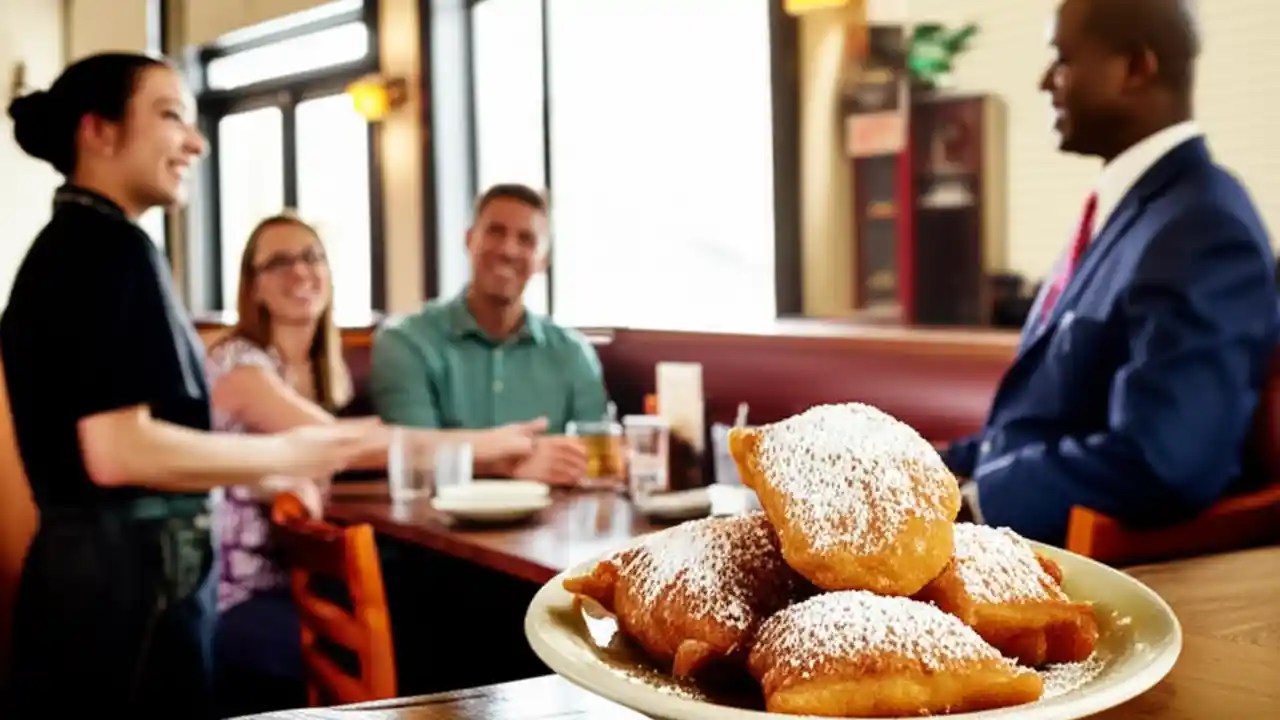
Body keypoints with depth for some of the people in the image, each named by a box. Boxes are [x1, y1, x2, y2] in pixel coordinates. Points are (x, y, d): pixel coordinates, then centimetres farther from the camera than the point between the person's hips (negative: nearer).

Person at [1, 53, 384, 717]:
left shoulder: (65, 245, 15)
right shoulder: (111, 249, -16)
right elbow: (117, 451, -24)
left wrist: (257, 475, 21)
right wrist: (284, 454, -14)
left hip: (87, 562, 10)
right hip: (128, 574, -10)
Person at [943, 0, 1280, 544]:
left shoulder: (1201, 231, -18)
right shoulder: (1124, 209, 14)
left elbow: (1157, 466, -27)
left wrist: (970, 501, -20)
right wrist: (948, 465, 7)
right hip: (1015, 515, 10)